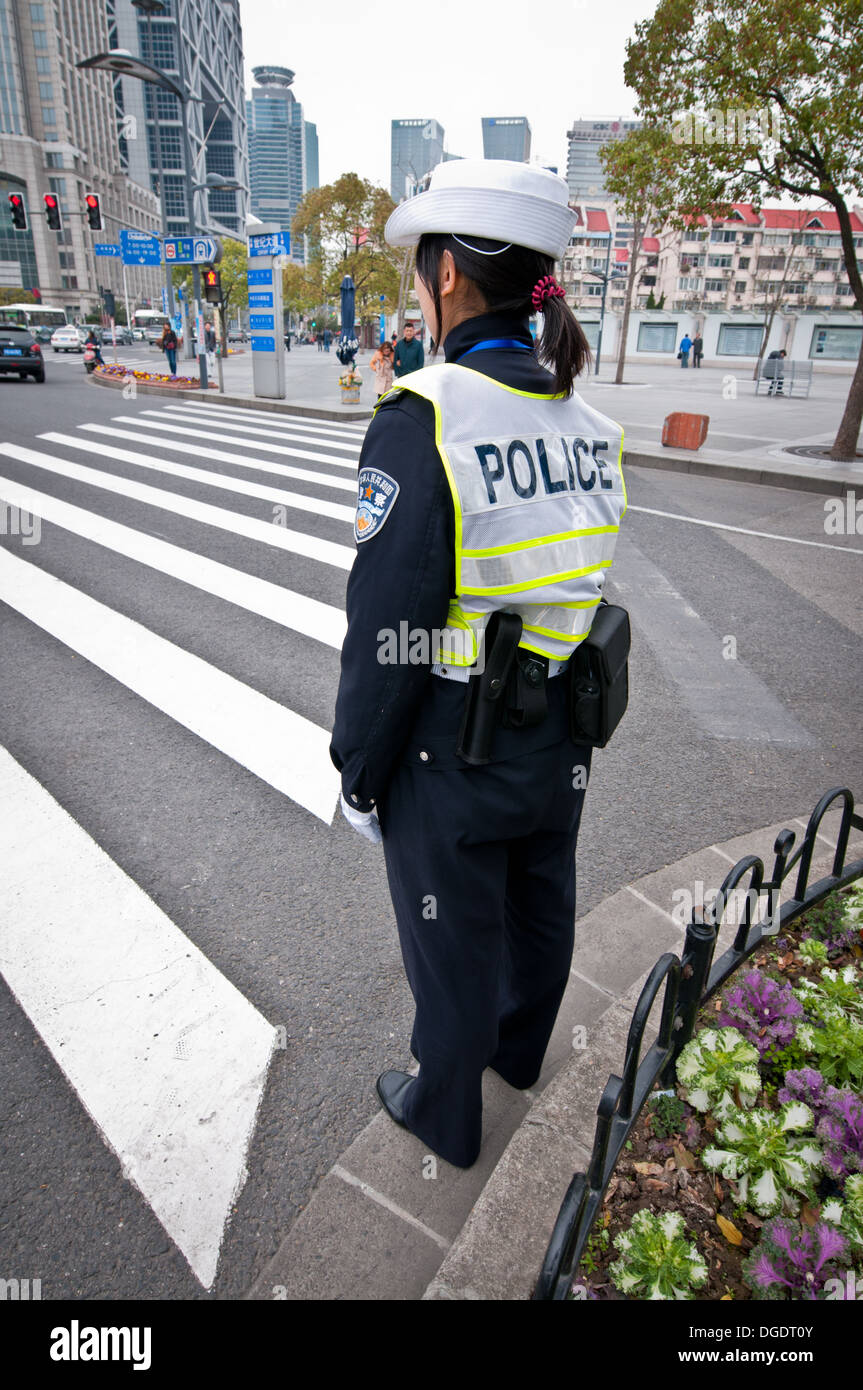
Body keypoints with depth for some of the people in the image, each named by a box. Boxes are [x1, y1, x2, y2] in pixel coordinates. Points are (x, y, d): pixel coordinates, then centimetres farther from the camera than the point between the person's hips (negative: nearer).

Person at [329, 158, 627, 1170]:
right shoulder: (587, 422, -1)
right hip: (557, 733, 7)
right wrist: (555, 700, 19)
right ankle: (519, 1048, 56)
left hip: (453, 750, -6)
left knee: (452, 942, 16)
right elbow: (581, 582, 6)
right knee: (538, 905, 27)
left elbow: (388, 633, -22)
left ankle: (446, 1115, 43)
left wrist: (360, 779, -9)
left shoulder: (421, 421, -23)